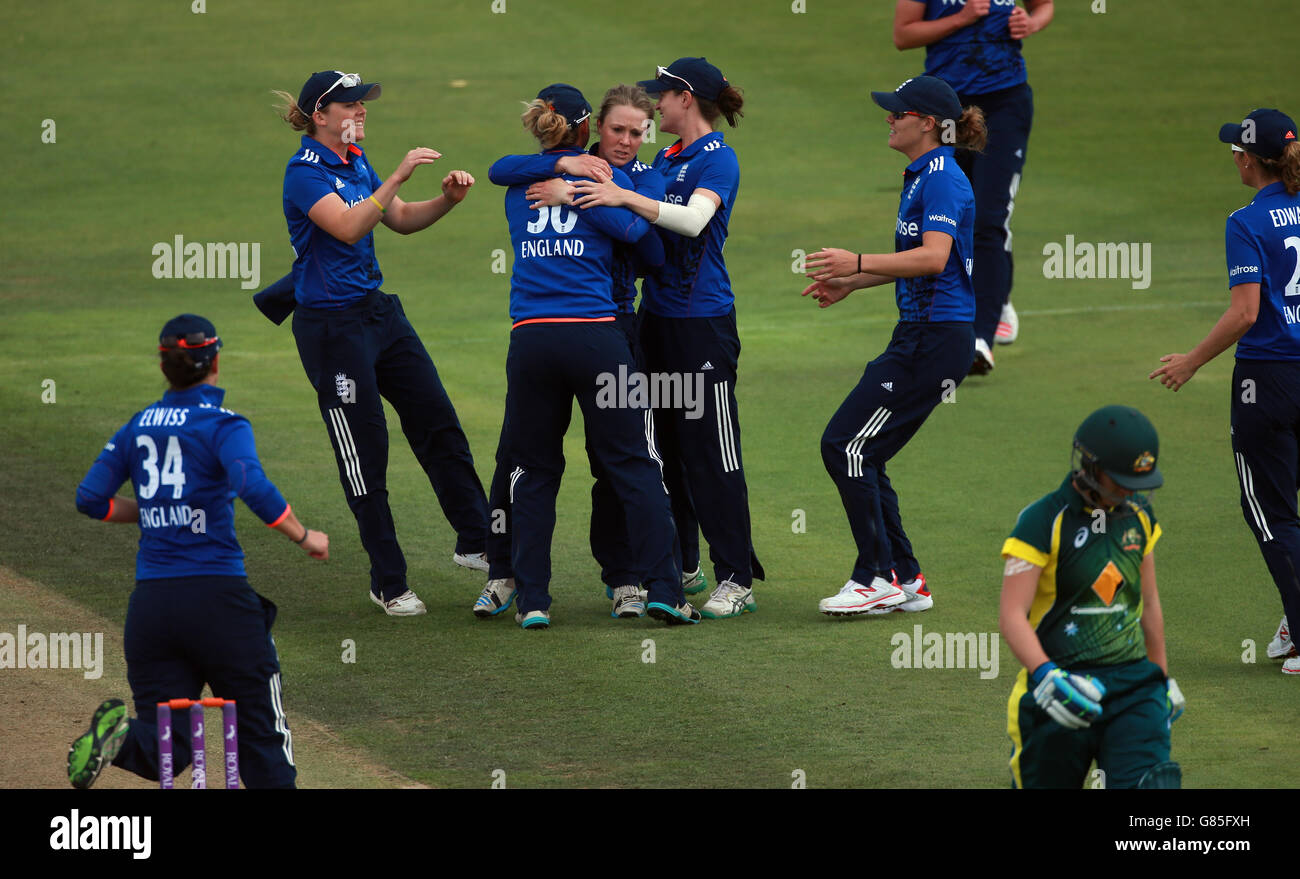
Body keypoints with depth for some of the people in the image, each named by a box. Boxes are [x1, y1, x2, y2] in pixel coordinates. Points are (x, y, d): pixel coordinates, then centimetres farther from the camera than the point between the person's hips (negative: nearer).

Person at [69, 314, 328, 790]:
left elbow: (89, 499, 11)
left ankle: (123, 736, -28)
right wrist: (305, 537, -8)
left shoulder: (136, 428, 11)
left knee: (166, 749, 3)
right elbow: (254, 488, -21)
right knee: (262, 734, 8)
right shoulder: (222, 425, -5)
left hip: (151, 601, 4)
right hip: (218, 598, -4)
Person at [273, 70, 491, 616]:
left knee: (439, 425, 9)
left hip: (379, 312, 8)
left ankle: (476, 541, 20)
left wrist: (447, 200, -1)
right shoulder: (304, 171, -16)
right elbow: (348, 227, -31)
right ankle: (388, 584, 6)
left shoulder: (356, 161, 10)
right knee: (365, 453, -2)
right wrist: (398, 176, -37)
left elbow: (401, 220, 17)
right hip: (331, 323, -8)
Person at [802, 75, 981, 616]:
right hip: (919, 332, 10)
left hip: (935, 341, -10)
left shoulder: (942, 179, -15)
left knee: (845, 445, -11)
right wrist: (849, 284, 25)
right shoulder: (920, 176, 17)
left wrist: (858, 263, -33)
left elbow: (933, 257, -28)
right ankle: (905, 581, 14)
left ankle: (878, 578, -6)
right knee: (859, 455, 10)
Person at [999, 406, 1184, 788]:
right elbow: (1011, 616, -17)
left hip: (1132, 685, 4)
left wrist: (1163, 677, 29)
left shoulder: (1137, 516, 9)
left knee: (1150, 780, -17)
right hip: (1062, 688, -4)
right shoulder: (1042, 521, -11)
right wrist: (1045, 677, -32)